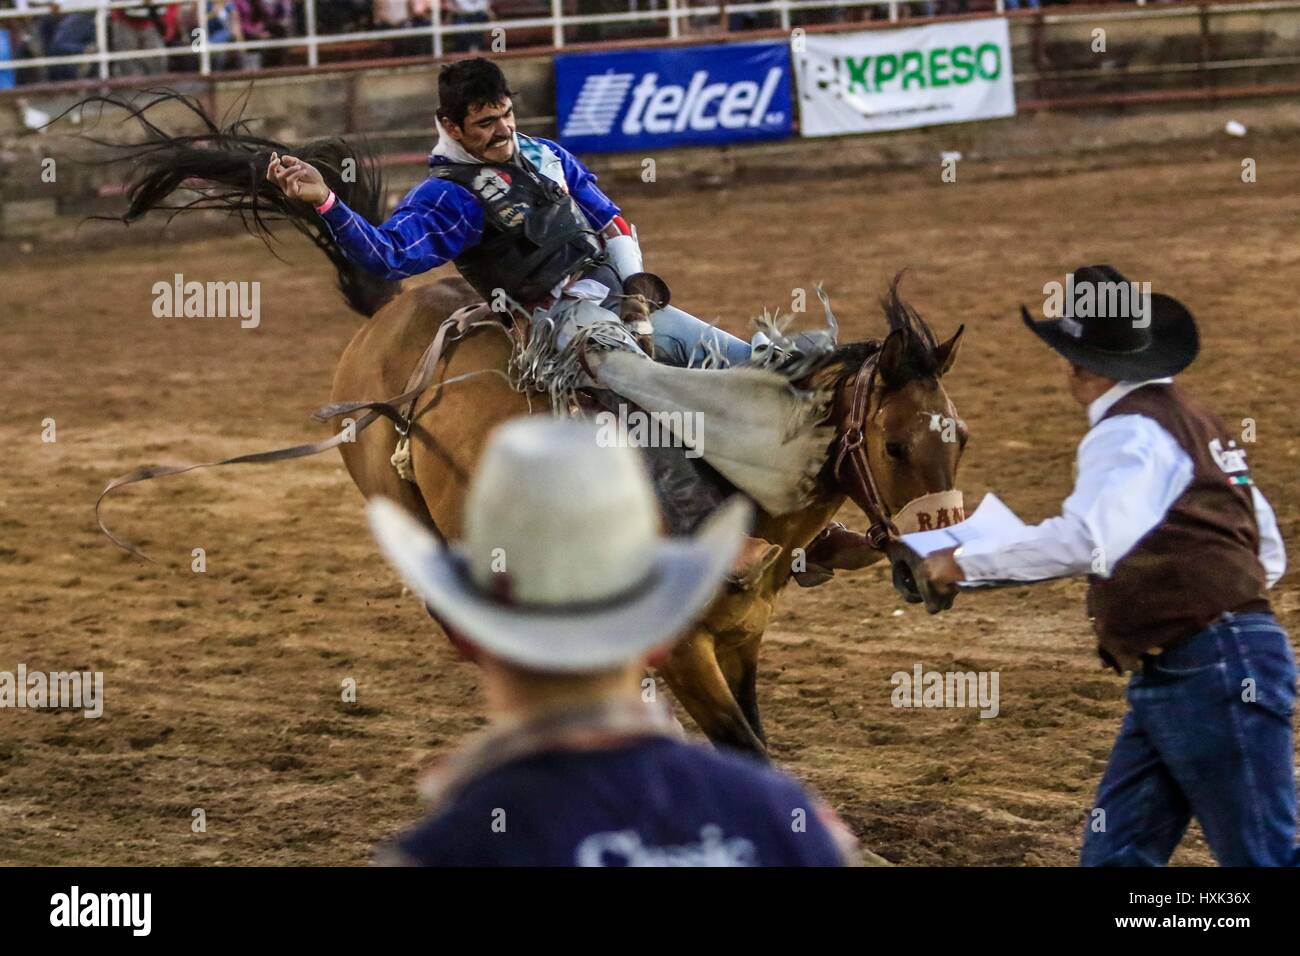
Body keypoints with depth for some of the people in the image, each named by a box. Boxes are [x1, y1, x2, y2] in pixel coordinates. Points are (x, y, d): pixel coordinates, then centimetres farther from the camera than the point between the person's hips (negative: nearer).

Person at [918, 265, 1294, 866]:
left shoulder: (1131, 433, -13)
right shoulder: (1189, 421, 19)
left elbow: (1084, 540, -32)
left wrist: (965, 560, -23)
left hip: (1217, 677, -10)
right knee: (1114, 853, 8)